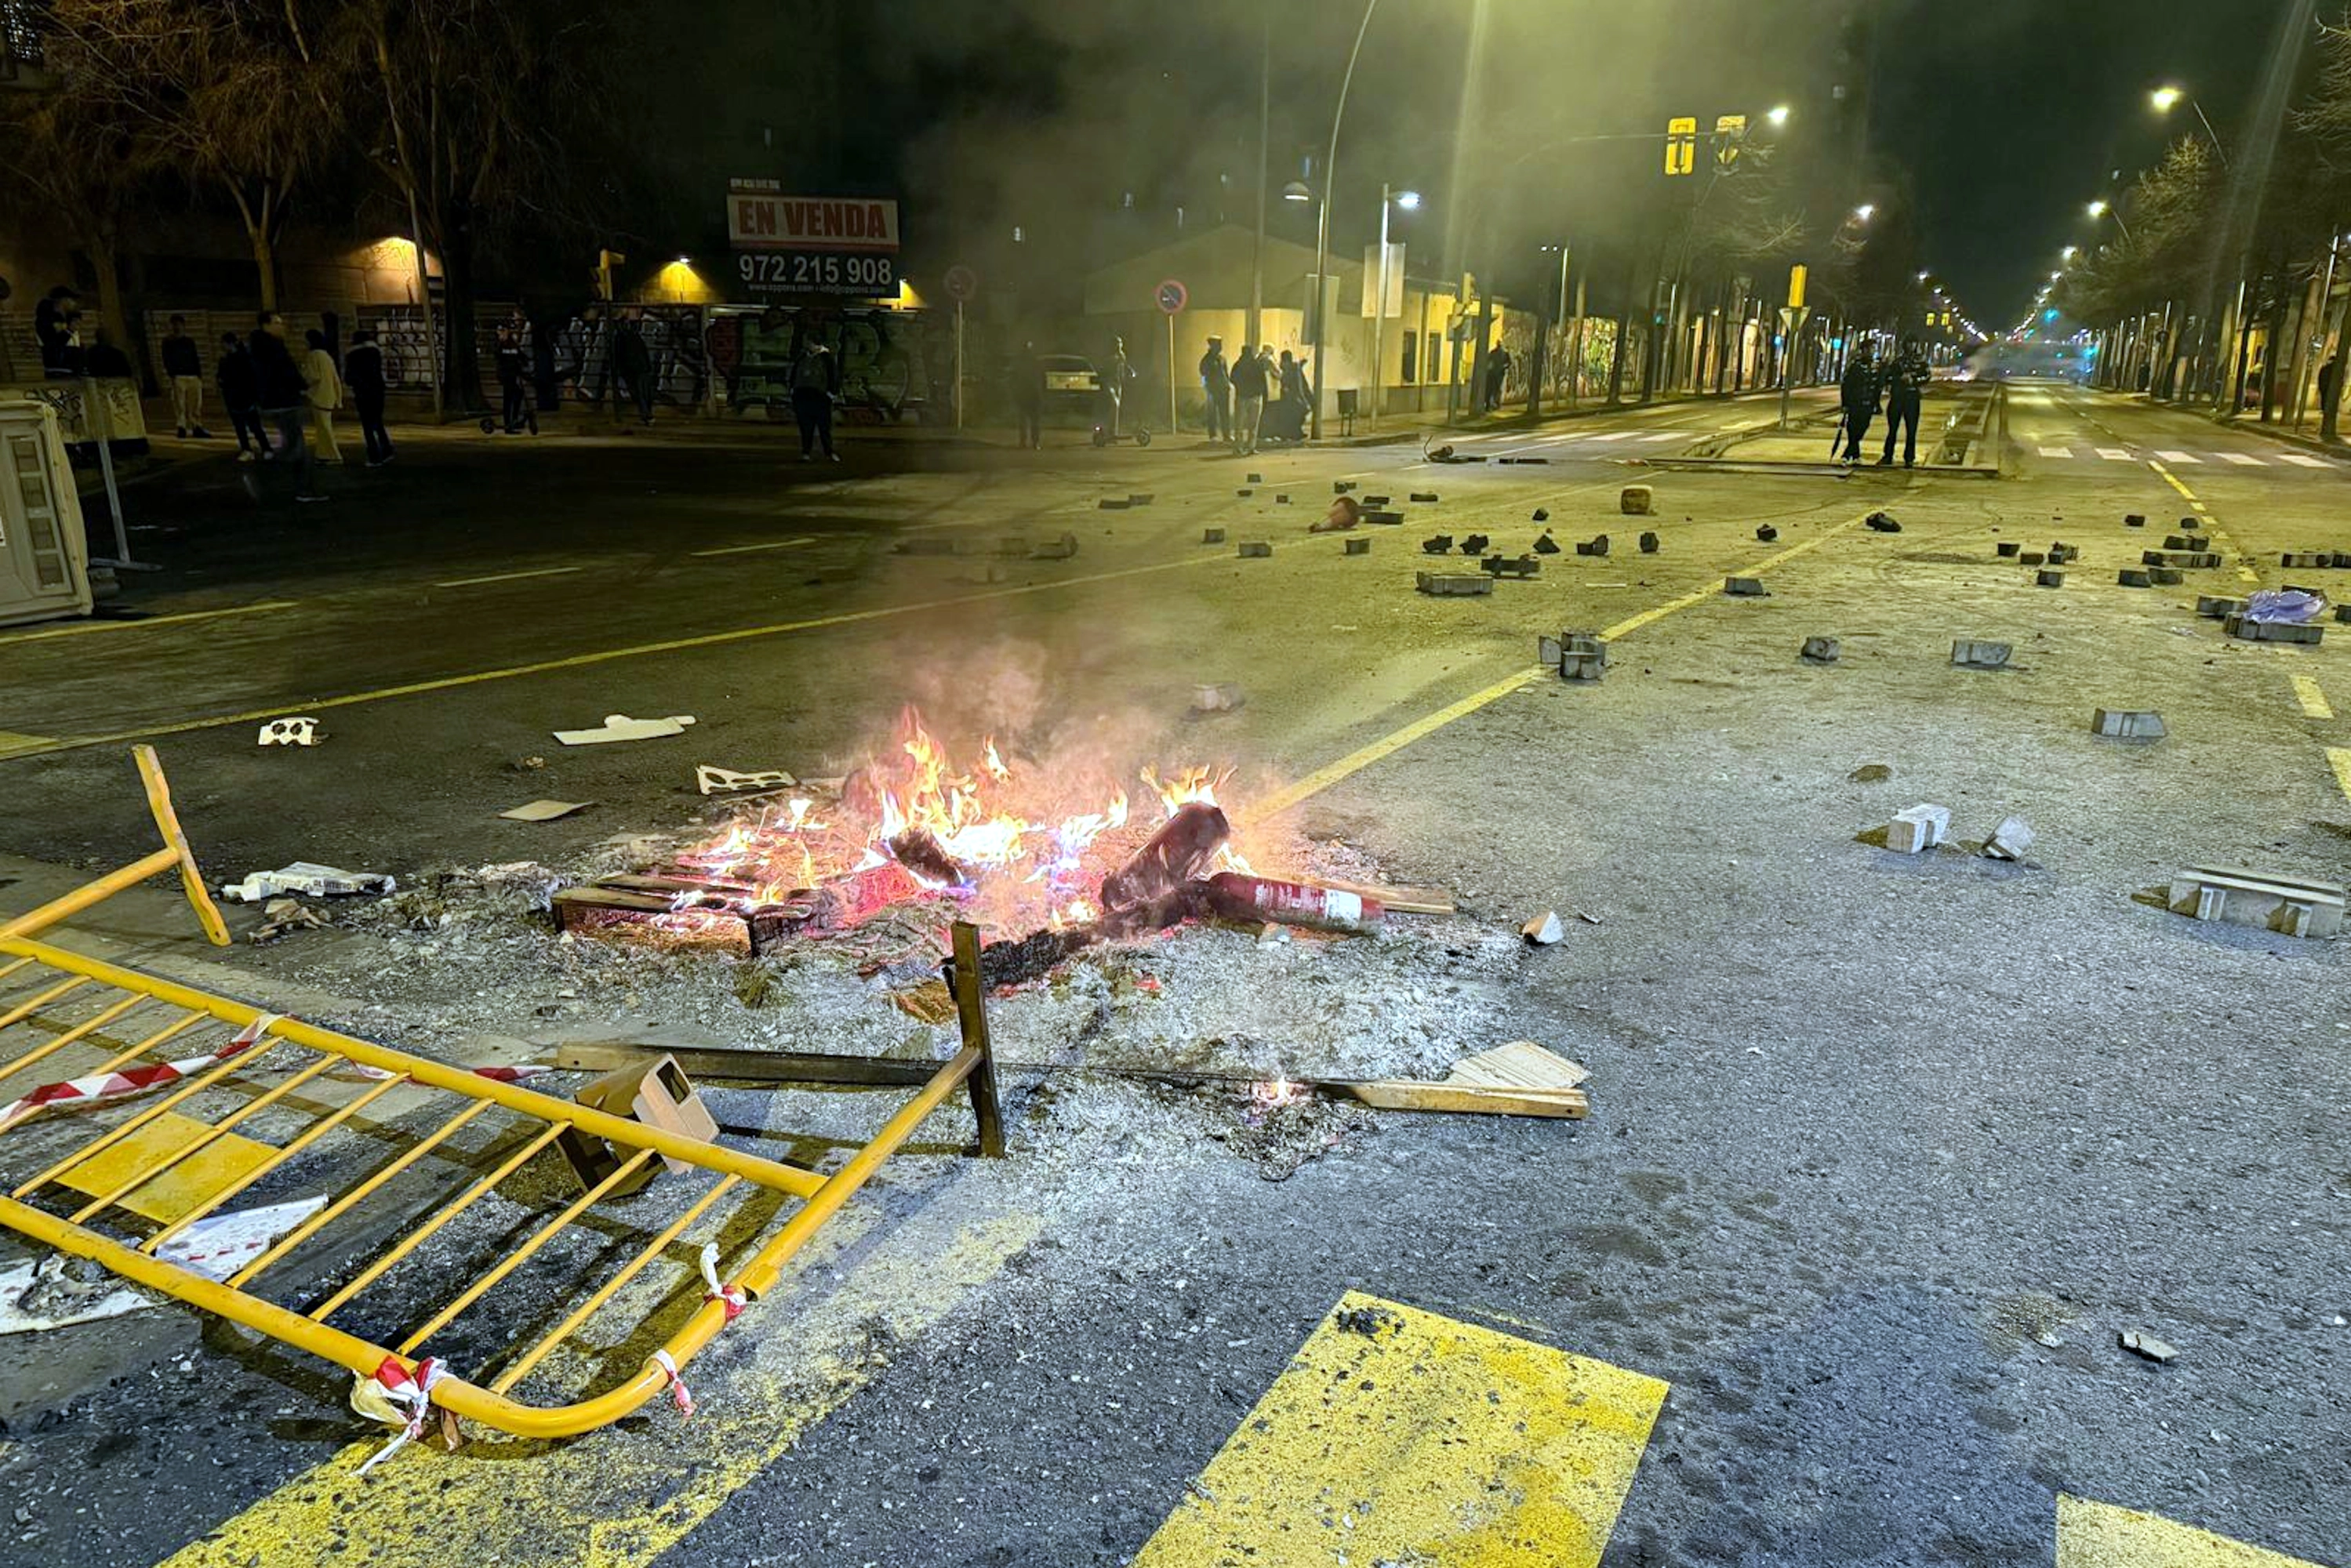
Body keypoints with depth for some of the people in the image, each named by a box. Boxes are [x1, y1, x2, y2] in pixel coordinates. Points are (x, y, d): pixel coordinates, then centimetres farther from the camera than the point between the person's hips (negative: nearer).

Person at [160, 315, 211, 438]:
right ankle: (181, 428, -9)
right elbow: (167, 360, 0)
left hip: (193, 376, 4)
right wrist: (171, 375, -11)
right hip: (178, 377, -4)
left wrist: (199, 375, 9)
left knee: (196, 404, 2)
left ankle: (197, 428, 7)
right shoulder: (168, 342, 6)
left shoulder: (190, 342, 17)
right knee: (179, 403, -8)